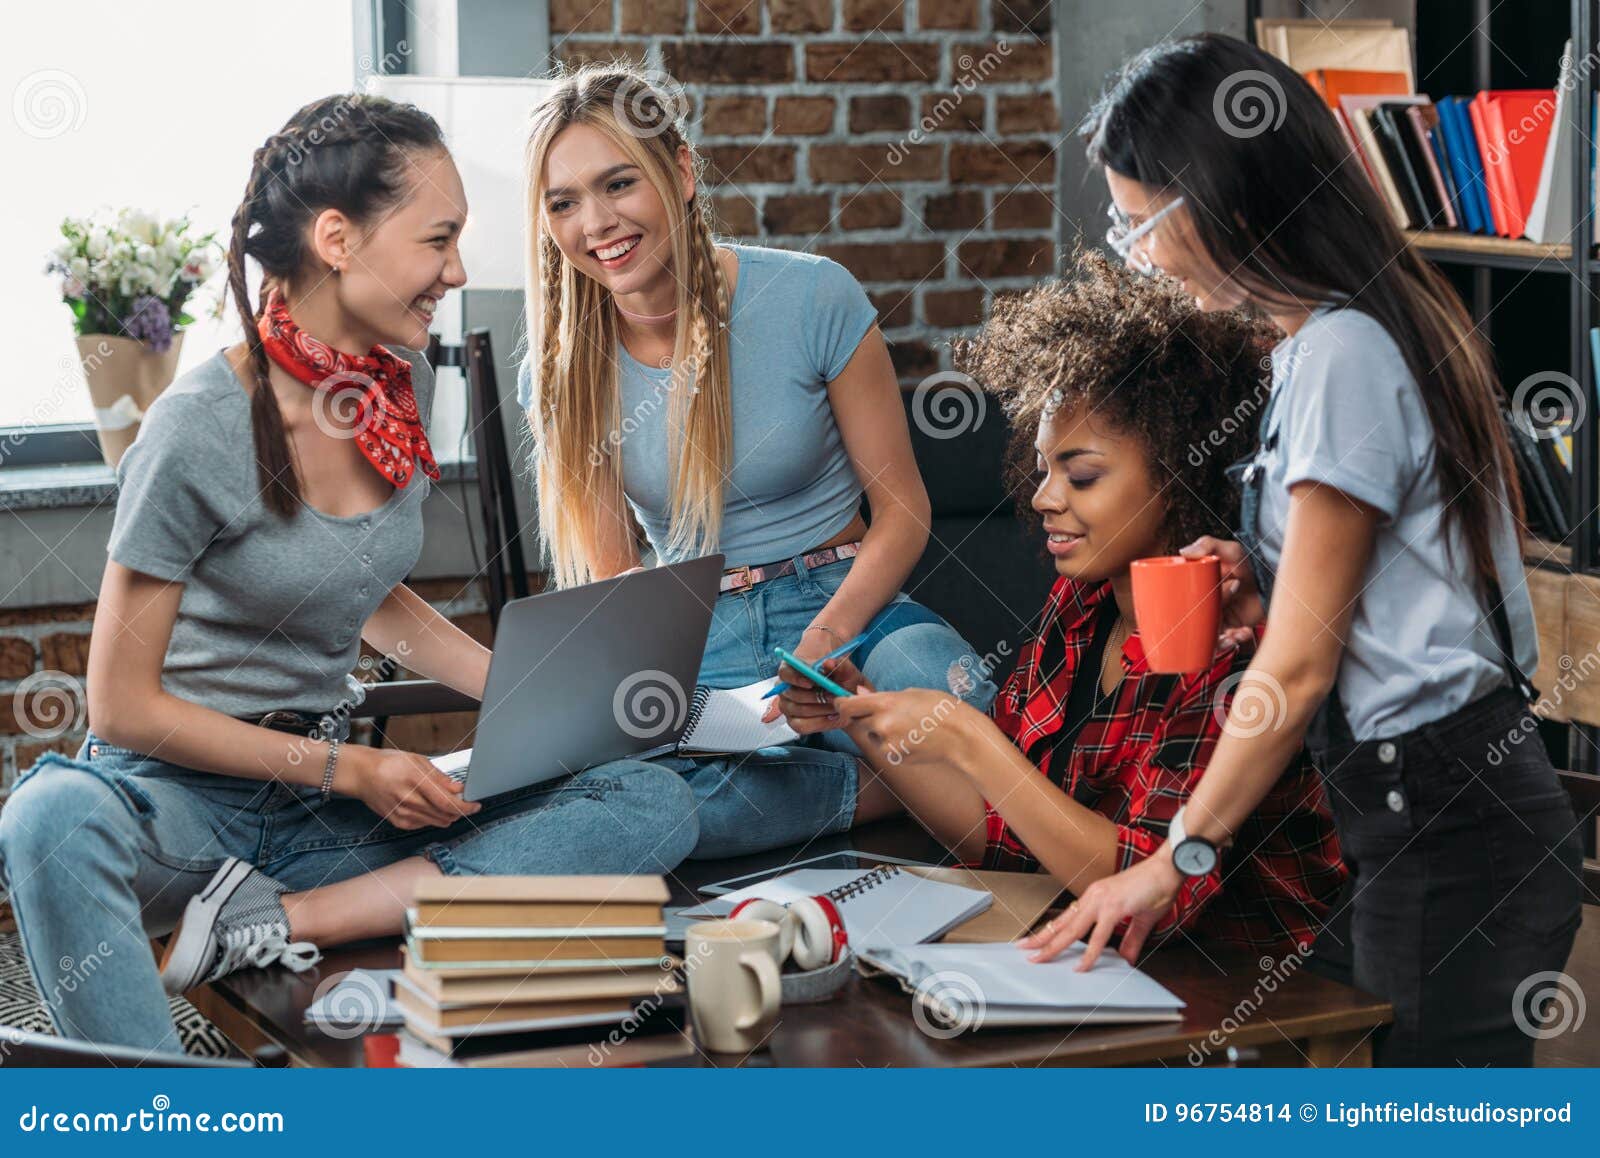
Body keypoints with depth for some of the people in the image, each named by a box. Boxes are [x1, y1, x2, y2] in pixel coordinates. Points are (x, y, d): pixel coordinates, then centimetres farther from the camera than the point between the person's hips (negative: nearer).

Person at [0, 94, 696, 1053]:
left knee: (657, 806, -13)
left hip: (328, 803, 7)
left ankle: (278, 923, -20)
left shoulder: (403, 381, 4)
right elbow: (124, 707, -11)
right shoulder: (201, 432, -16)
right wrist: (349, 769, -13)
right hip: (185, 793, -6)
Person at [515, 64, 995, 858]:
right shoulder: (560, 368, 0)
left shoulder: (811, 298, -8)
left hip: (845, 606, -2)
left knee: (928, 674, -40)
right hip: (695, 639, 2)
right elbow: (609, 578, 5)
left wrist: (824, 643, -21)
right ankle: (877, 788, -16)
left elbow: (901, 511, -3)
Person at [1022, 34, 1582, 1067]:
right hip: (1443, 798, 10)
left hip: (1446, 831, -10)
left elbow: (1300, 668, -14)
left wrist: (1174, 862, -6)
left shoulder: (1341, 356, -16)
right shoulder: (1375, 325, 14)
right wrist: (1264, 594, 4)